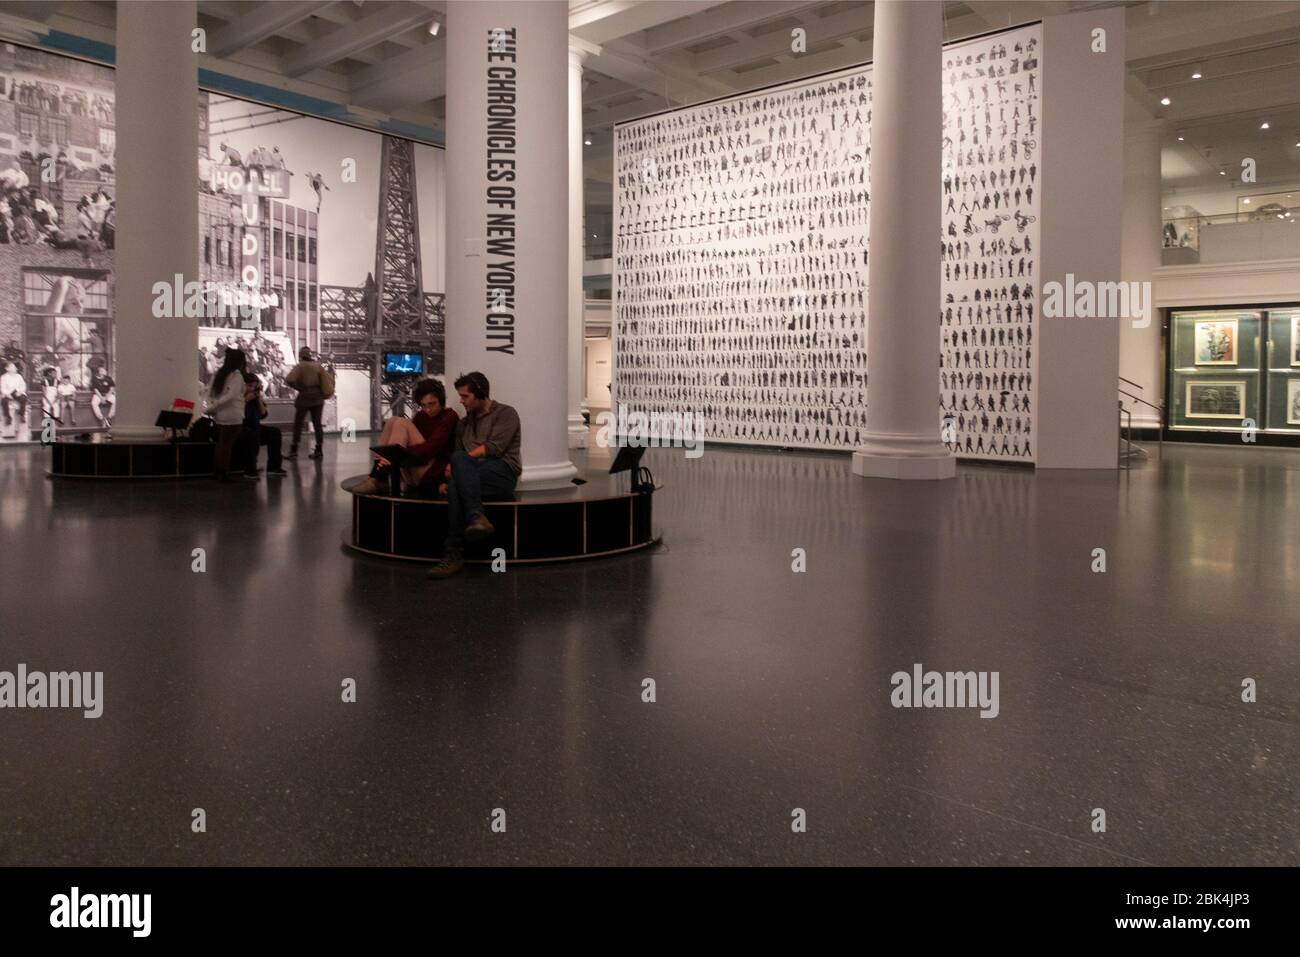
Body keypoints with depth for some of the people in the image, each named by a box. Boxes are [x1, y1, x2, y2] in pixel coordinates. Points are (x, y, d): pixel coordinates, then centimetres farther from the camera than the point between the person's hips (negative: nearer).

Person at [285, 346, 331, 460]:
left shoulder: (300, 366, -5)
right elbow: (330, 381, 4)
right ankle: (319, 450, 7)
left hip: (304, 397, -4)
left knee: (298, 424, 3)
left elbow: (288, 380, -18)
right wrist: (324, 394, 11)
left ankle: (294, 450, 0)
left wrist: (298, 387, -2)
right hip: (318, 398, 4)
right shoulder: (318, 366, 8)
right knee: (317, 424, 9)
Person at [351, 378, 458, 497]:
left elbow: (431, 448, -18)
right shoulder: (421, 416, 17)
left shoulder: (449, 416, -4)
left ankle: (377, 480, -25)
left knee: (402, 424, -17)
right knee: (393, 420, -3)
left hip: (433, 473, -7)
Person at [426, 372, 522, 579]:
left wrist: (456, 466, -13)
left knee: (460, 459, -32)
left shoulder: (505, 413, 7)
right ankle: (452, 554, -42)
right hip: (472, 477, 5)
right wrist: (447, 479, -2)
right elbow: (455, 455, 20)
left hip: (503, 473, -4)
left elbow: (494, 447, -8)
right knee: (455, 488, -33)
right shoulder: (463, 424, 28)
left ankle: (476, 517, -44)